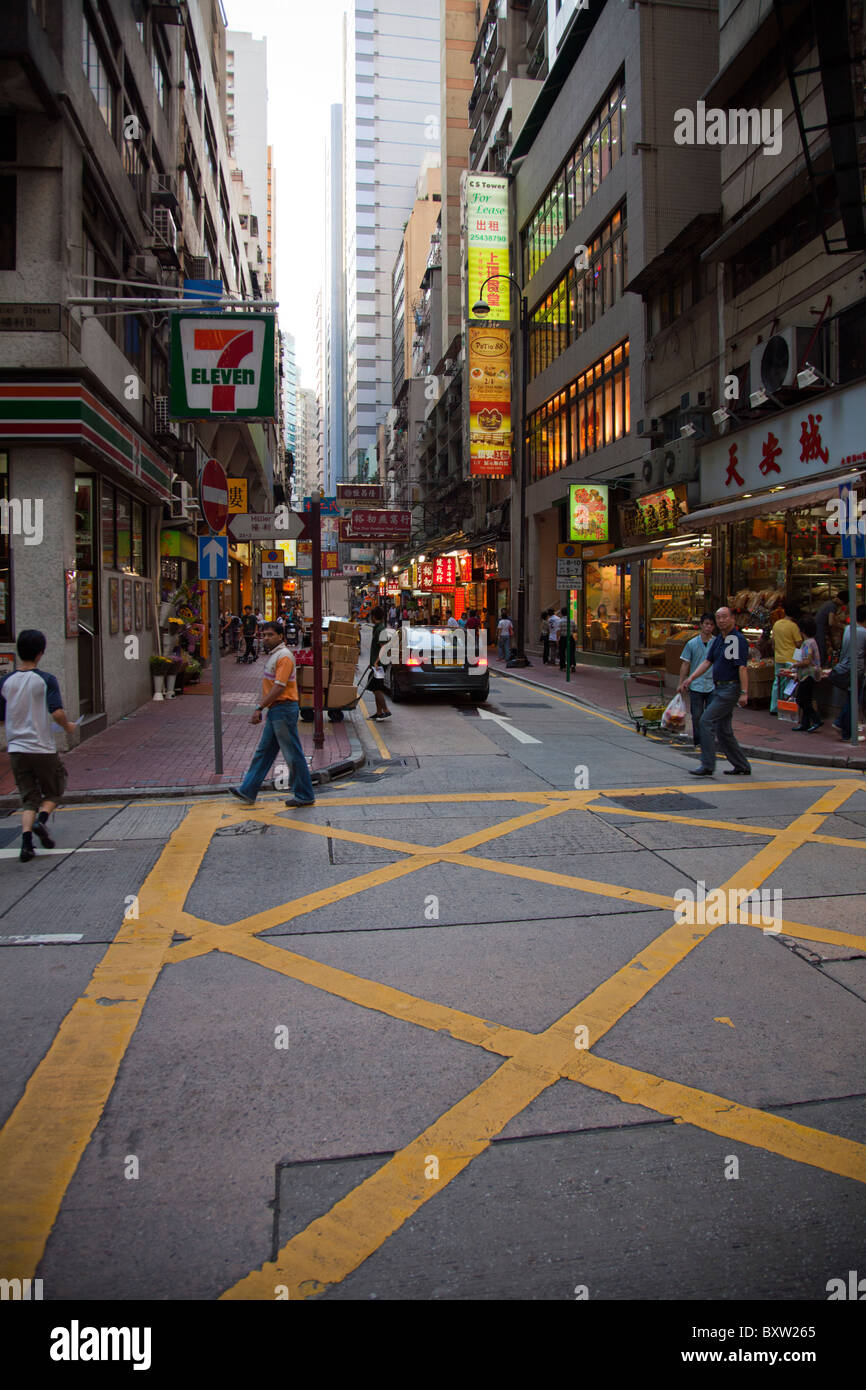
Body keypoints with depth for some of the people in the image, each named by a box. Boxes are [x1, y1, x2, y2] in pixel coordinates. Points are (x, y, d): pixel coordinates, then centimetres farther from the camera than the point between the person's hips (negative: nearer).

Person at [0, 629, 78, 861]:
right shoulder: (46, 680, -10)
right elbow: (57, 712, -20)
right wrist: (68, 726, 0)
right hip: (44, 749, -3)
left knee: (28, 799, 10)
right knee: (53, 792, 17)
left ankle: (26, 841, -7)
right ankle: (41, 820, -9)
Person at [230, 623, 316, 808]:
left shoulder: (284, 656, -17)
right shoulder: (273, 655, 15)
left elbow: (279, 687, -24)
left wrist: (259, 708, -24)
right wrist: (263, 708, 20)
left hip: (283, 710, -10)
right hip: (274, 710, 10)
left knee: (293, 754, -2)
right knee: (263, 752, 14)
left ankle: (304, 796, 7)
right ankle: (248, 791, 22)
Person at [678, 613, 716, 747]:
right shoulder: (692, 643, 2)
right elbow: (685, 664, 5)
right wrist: (681, 683, 2)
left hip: (712, 686, 0)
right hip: (696, 685, 0)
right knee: (697, 715, 3)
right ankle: (698, 741, 15)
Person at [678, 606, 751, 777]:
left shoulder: (738, 639, -13)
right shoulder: (717, 639, 14)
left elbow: (742, 667, -18)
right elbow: (707, 661, 14)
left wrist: (744, 692, -24)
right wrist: (690, 678, 4)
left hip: (730, 689, -9)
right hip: (719, 689, 9)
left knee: (707, 721, -13)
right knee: (723, 730, 12)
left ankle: (707, 766, -10)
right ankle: (742, 766, 21)